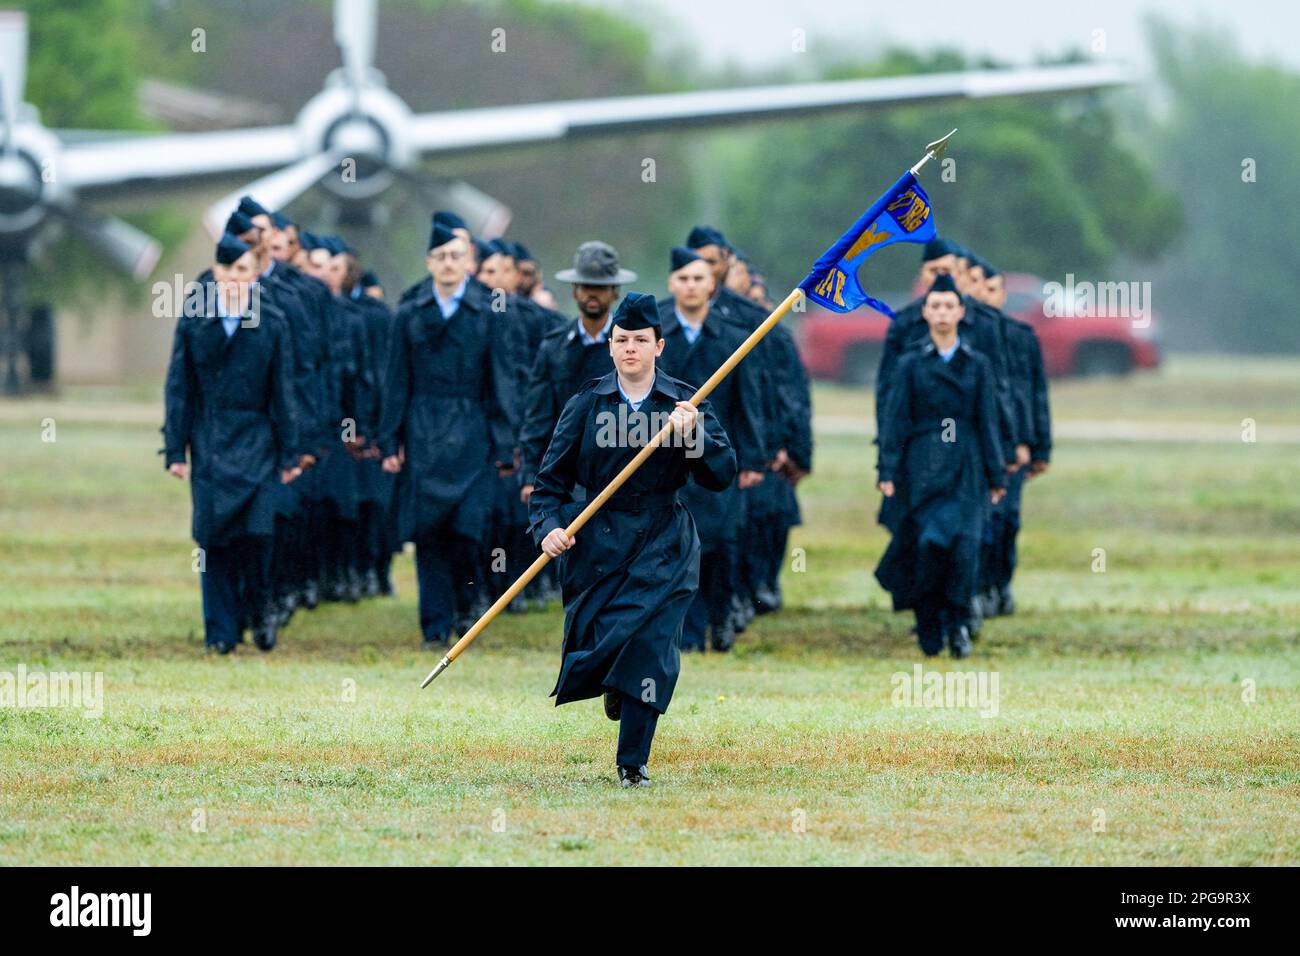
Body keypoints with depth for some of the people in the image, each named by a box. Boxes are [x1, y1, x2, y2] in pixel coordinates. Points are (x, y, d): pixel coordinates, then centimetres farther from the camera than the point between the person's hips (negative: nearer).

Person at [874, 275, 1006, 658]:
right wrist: (887, 471, -6)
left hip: (966, 470, 1)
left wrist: (996, 476, 5)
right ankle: (931, 635, 6)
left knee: (964, 545, -13)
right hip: (922, 467, -1)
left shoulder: (977, 365, 8)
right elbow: (895, 420, 2)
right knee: (927, 545, -7)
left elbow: (988, 422, 8)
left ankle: (957, 625, 0)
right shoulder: (911, 365, 5)